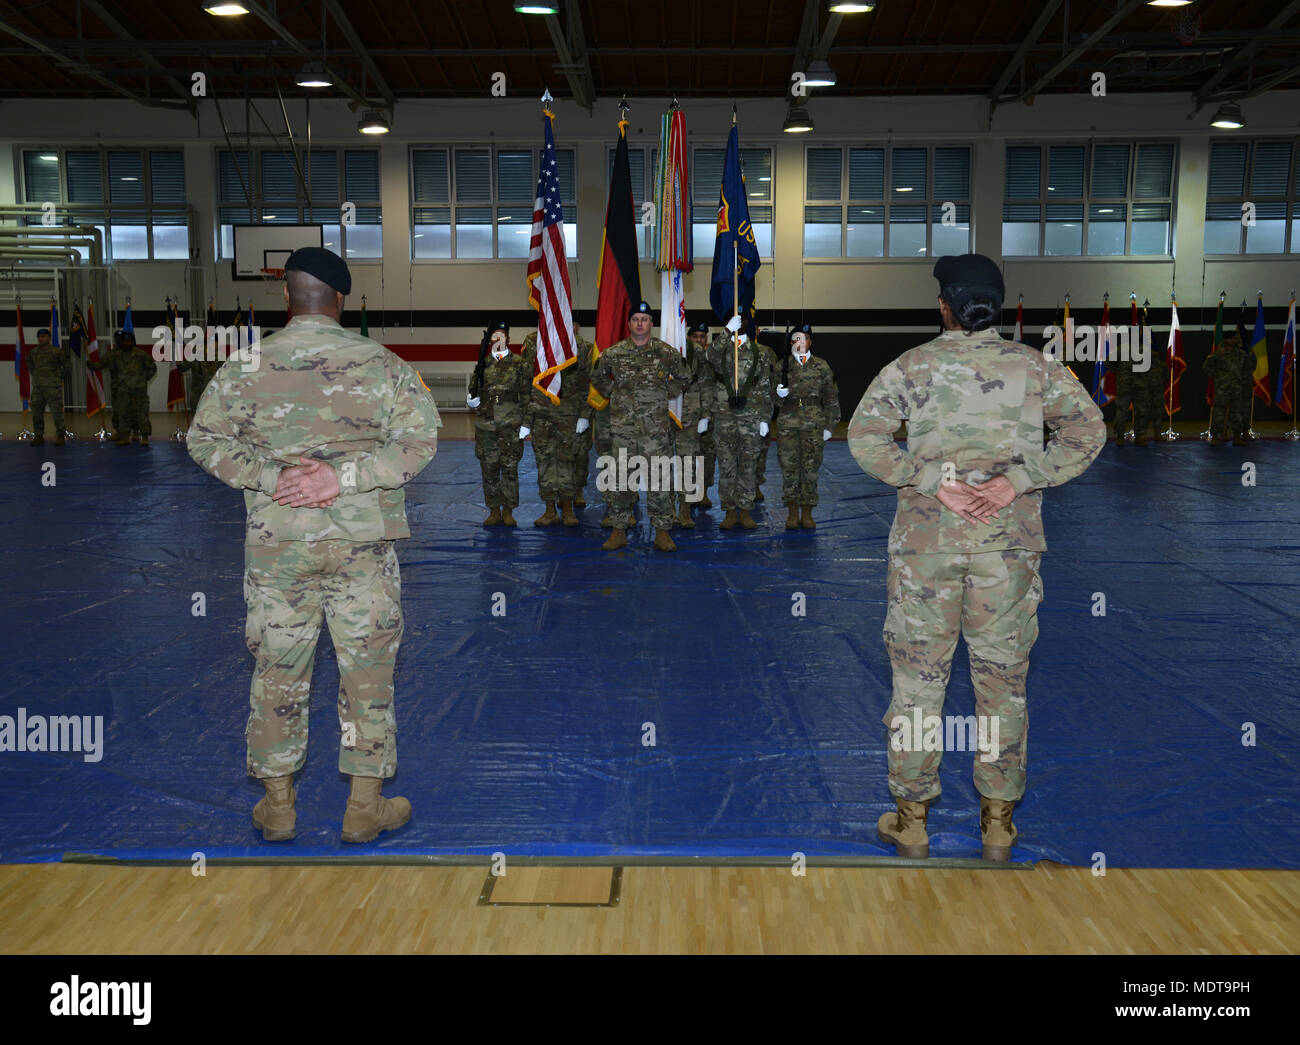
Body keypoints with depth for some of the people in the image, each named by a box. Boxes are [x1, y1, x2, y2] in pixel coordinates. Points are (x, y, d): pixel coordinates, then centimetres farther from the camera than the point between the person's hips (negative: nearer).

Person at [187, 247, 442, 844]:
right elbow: (419, 441, -7)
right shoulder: (382, 364, -2)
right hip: (363, 542, -1)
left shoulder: (245, 366, 1)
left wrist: (267, 475, -5)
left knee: (277, 670, 12)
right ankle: (365, 807, 17)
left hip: (276, 542, 1)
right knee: (367, 667, 9)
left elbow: (204, 439, 2)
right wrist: (346, 476, -13)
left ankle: (277, 806, 22)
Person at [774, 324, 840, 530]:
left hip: (814, 424, 0)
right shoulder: (783, 366, 8)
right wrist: (779, 394, -10)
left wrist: (829, 426, 7)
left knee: (811, 468, -1)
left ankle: (807, 514, 8)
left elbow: (831, 398, 11)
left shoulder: (822, 367, 8)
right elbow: (773, 399, 14)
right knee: (789, 467, -2)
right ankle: (792, 513, 8)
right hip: (787, 424, 0)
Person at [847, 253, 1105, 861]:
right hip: (1009, 542, 1)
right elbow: (1087, 429, -4)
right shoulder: (1035, 366, 5)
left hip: (927, 537, -1)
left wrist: (932, 481, -13)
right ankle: (998, 821, 20)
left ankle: (912, 818, 16)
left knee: (917, 676, 8)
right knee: (1003, 680, 11)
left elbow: (864, 434, -10)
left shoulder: (913, 365, 1)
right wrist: (1018, 479, -11)